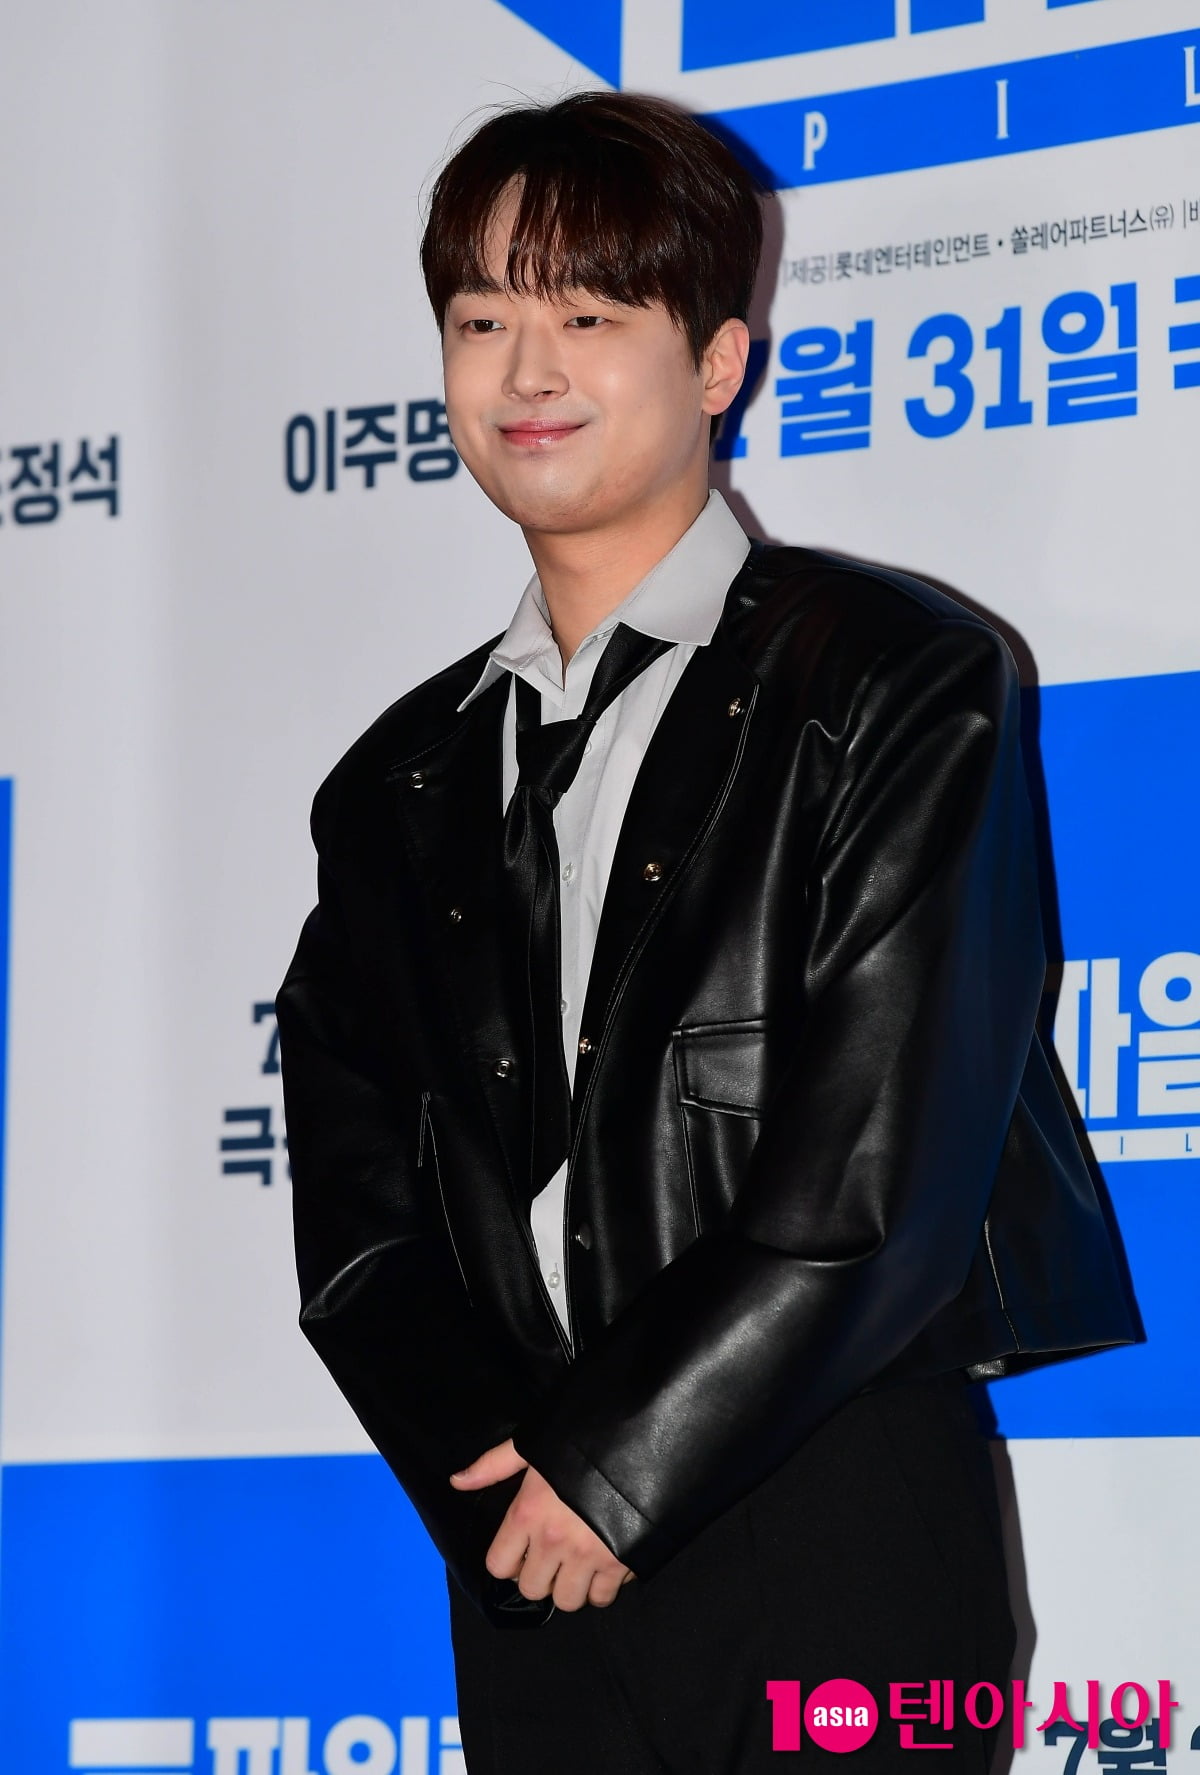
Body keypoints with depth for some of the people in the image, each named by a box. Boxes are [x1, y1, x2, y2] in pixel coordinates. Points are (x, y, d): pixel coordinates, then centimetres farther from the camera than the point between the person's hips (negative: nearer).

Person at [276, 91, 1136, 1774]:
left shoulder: (901, 684, -2)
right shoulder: (400, 786, 14)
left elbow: (886, 1173, -9)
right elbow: (357, 1207, 9)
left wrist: (616, 1462, -9)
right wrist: (492, 1476, -7)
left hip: (839, 1566, -4)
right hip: (530, 1573, 4)